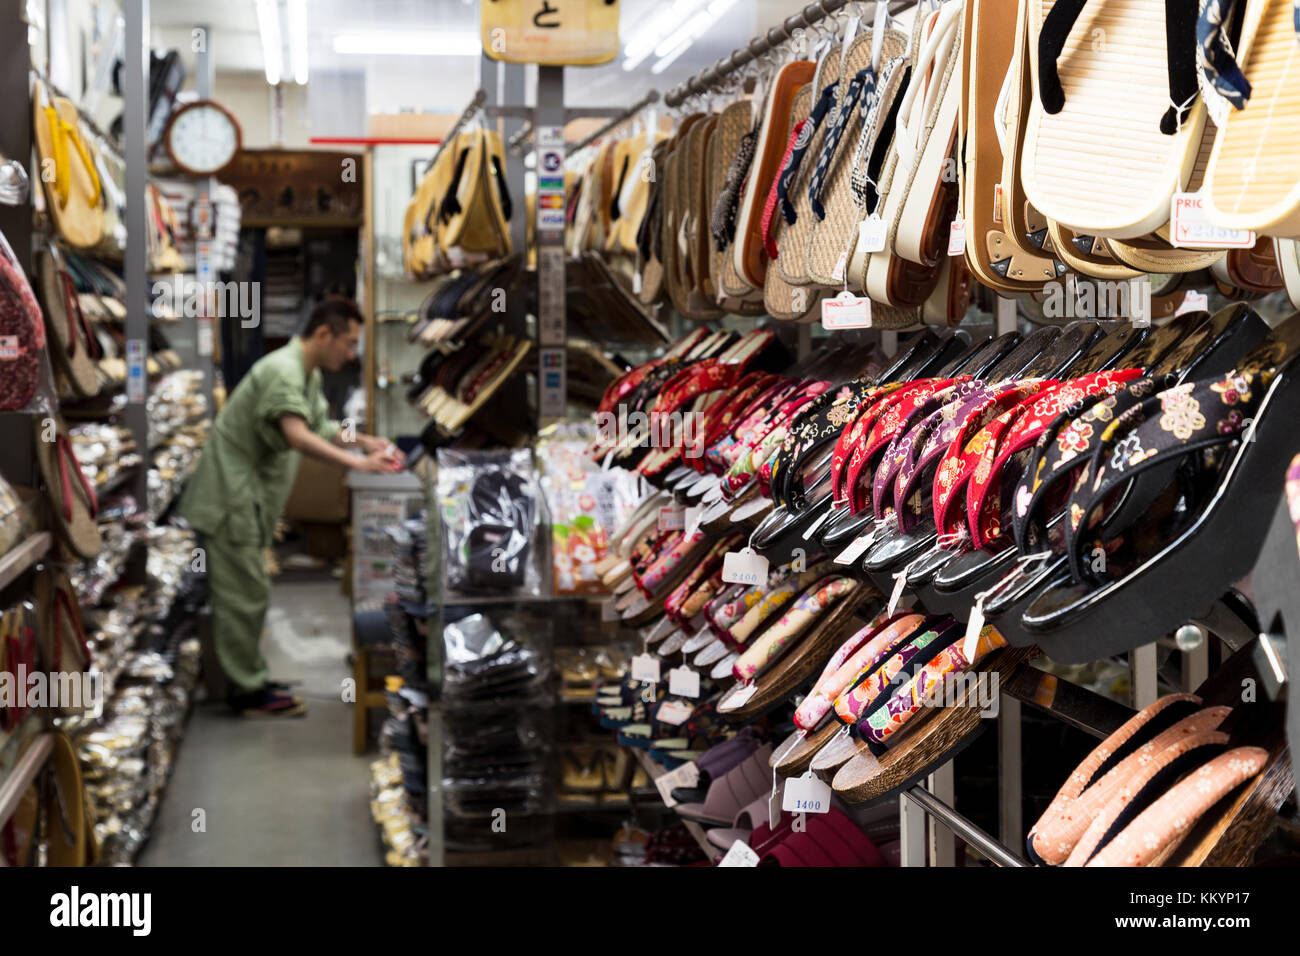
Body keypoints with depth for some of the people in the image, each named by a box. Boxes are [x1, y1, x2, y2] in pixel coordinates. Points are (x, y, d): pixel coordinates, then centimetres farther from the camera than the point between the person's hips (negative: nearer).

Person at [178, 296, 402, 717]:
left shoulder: (308, 374, 12)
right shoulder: (283, 371, -22)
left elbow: (320, 425, 22)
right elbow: (297, 435, -35)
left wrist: (365, 441, 5)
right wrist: (356, 462, -40)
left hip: (249, 496, 11)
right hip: (231, 495, -11)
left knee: (247, 592, 16)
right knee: (244, 594, -5)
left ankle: (250, 679, 25)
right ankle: (249, 691, 2)